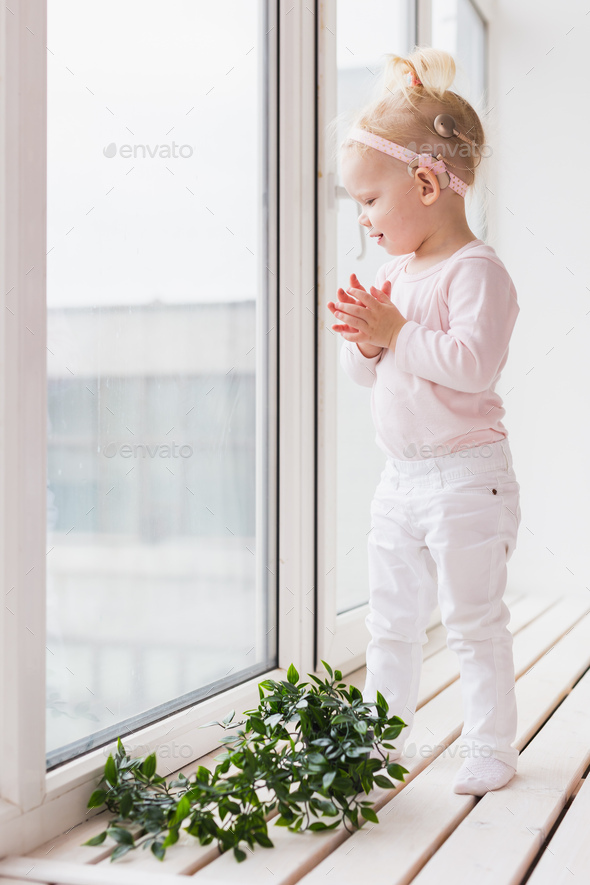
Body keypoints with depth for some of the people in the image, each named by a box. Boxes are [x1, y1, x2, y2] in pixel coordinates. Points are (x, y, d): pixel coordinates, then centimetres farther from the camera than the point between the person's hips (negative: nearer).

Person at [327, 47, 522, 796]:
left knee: (472, 621, 3)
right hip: (400, 480, 8)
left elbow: (475, 361, -27)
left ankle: (489, 749, 18)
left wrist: (396, 333, -24)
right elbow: (364, 373, 14)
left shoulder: (475, 269, -14)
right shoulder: (392, 274, 11)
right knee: (390, 621, 15)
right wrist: (365, 340, -7)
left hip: (465, 478, -8)